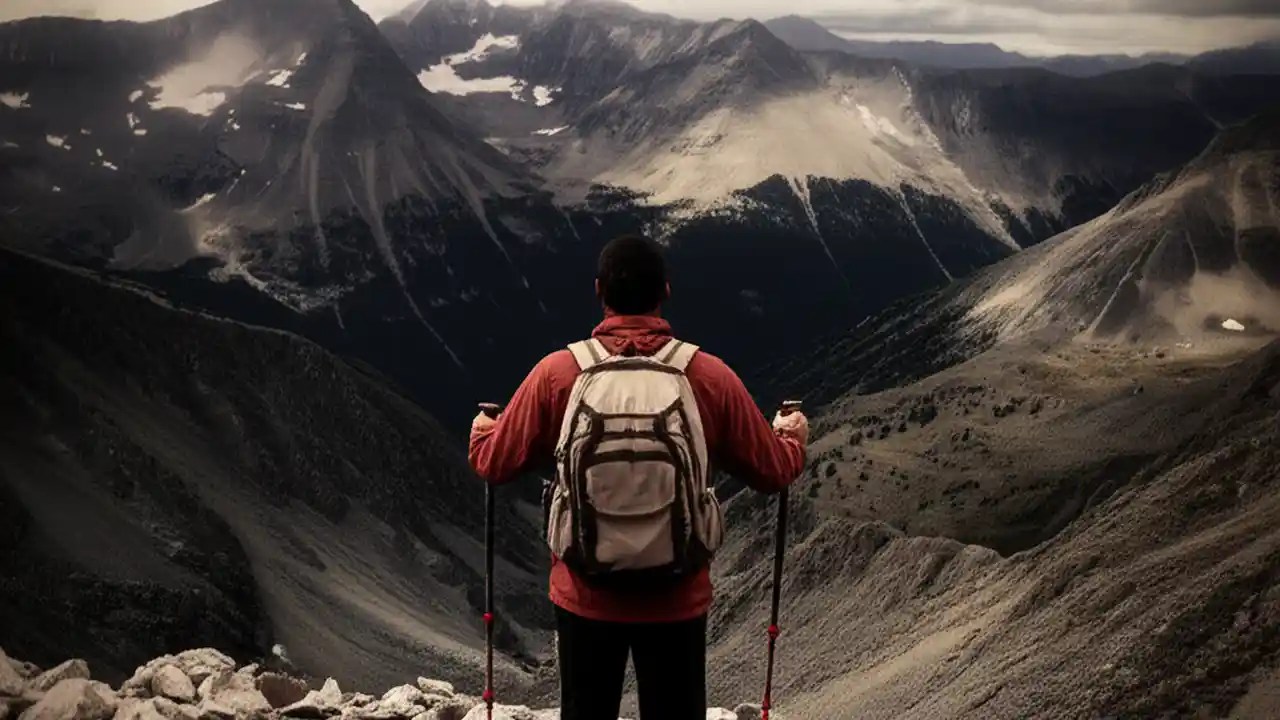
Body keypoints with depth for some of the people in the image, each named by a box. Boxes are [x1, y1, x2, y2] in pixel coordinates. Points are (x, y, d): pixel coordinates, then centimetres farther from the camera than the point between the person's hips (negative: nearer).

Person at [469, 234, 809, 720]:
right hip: (677, 600, 0)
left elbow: (494, 463, -1)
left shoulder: (557, 372, -12)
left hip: (586, 597, 0)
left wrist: (481, 432, 23)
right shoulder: (710, 376, -11)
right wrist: (794, 435, 23)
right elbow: (772, 471, -1)